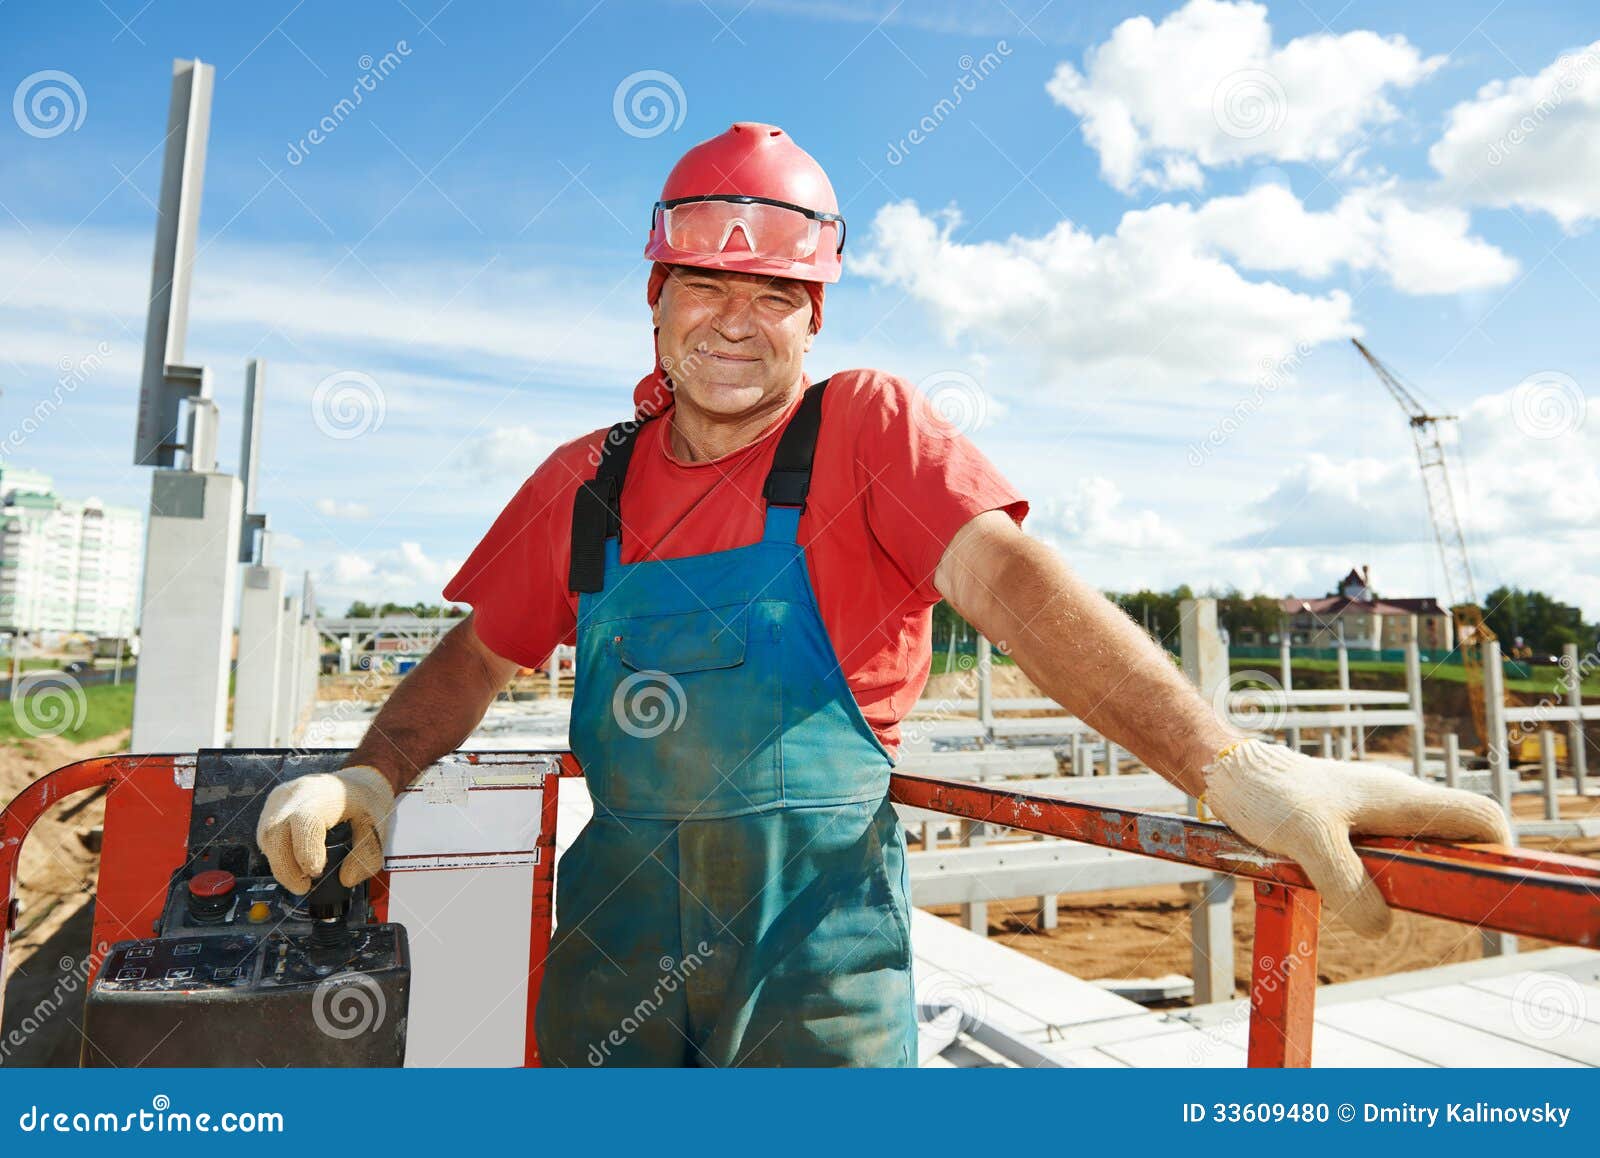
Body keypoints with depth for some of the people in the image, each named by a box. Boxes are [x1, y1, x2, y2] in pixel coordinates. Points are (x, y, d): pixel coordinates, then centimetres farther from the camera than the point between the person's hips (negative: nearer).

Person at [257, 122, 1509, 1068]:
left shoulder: (868, 428, -5)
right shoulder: (583, 483, 6)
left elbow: (1008, 577, -19)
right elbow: (478, 653, 13)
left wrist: (1231, 762, -31)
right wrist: (373, 773, -4)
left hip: (818, 938, -3)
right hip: (618, 920, 4)